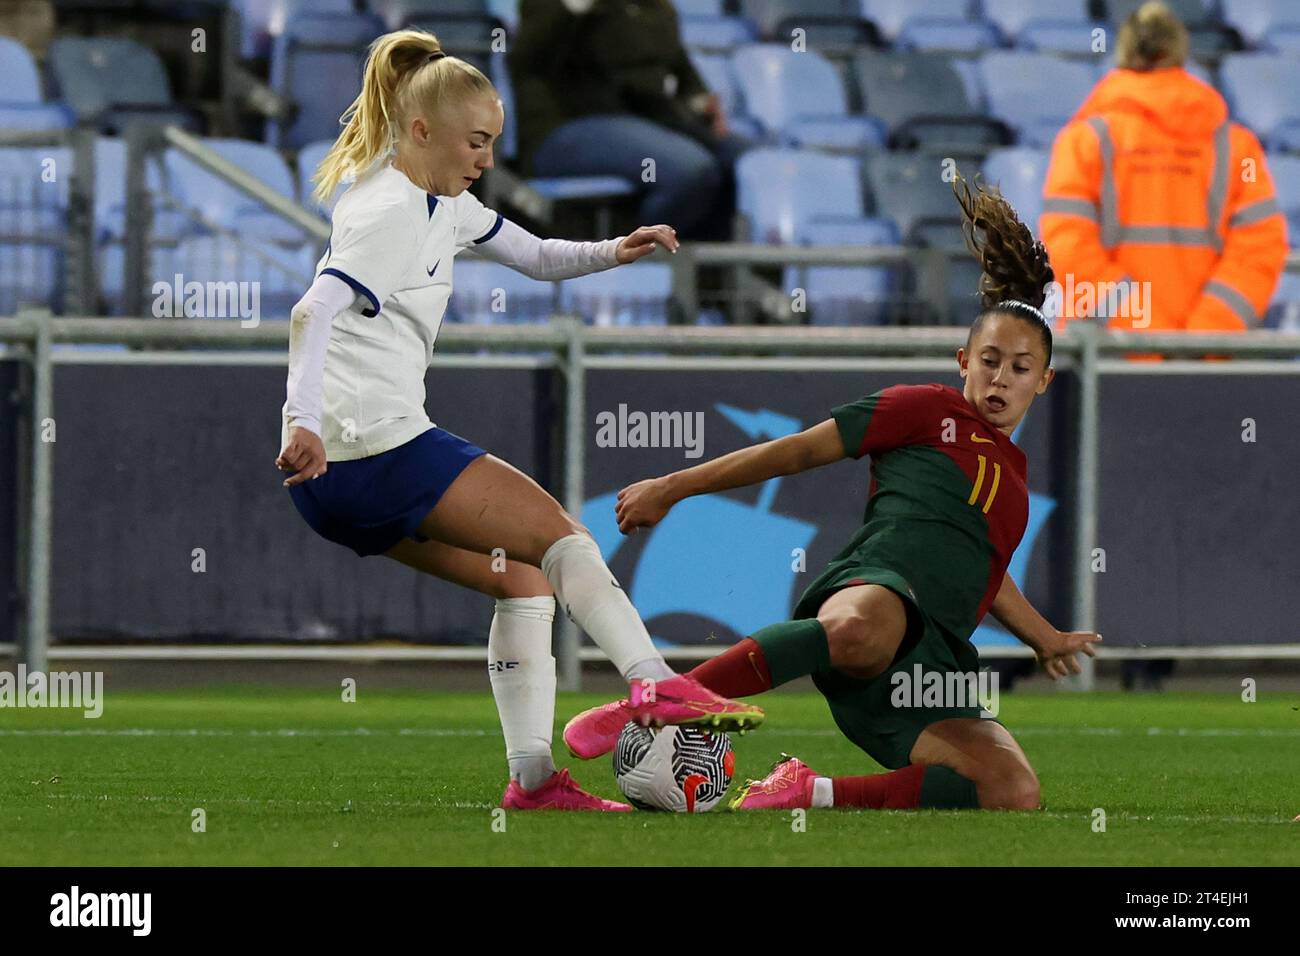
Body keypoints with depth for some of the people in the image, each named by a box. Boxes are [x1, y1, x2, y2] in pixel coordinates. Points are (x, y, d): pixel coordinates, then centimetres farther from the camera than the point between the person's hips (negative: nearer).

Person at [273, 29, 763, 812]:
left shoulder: (441, 203, 19)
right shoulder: (394, 214, -13)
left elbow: (535, 256, 30)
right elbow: (315, 313, -26)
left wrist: (611, 253, 11)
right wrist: (306, 421, -38)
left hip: (333, 472, 10)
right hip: (374, 445, -10)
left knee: (525, 580, 11)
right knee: (556, 535, -5)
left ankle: (534, 776, 3)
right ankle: (655, 685, -14)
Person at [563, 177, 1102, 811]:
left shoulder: (1011, 470, 32)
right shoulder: (925, 411, 13)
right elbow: (800, 451, 12)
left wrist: (1045, 639, 58)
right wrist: (673, 488, 9)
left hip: (930, 672, 6)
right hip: (868, 591, -6)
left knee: (1015, 791, -25)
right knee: (867, 628, -49)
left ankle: (811, 795, -17)